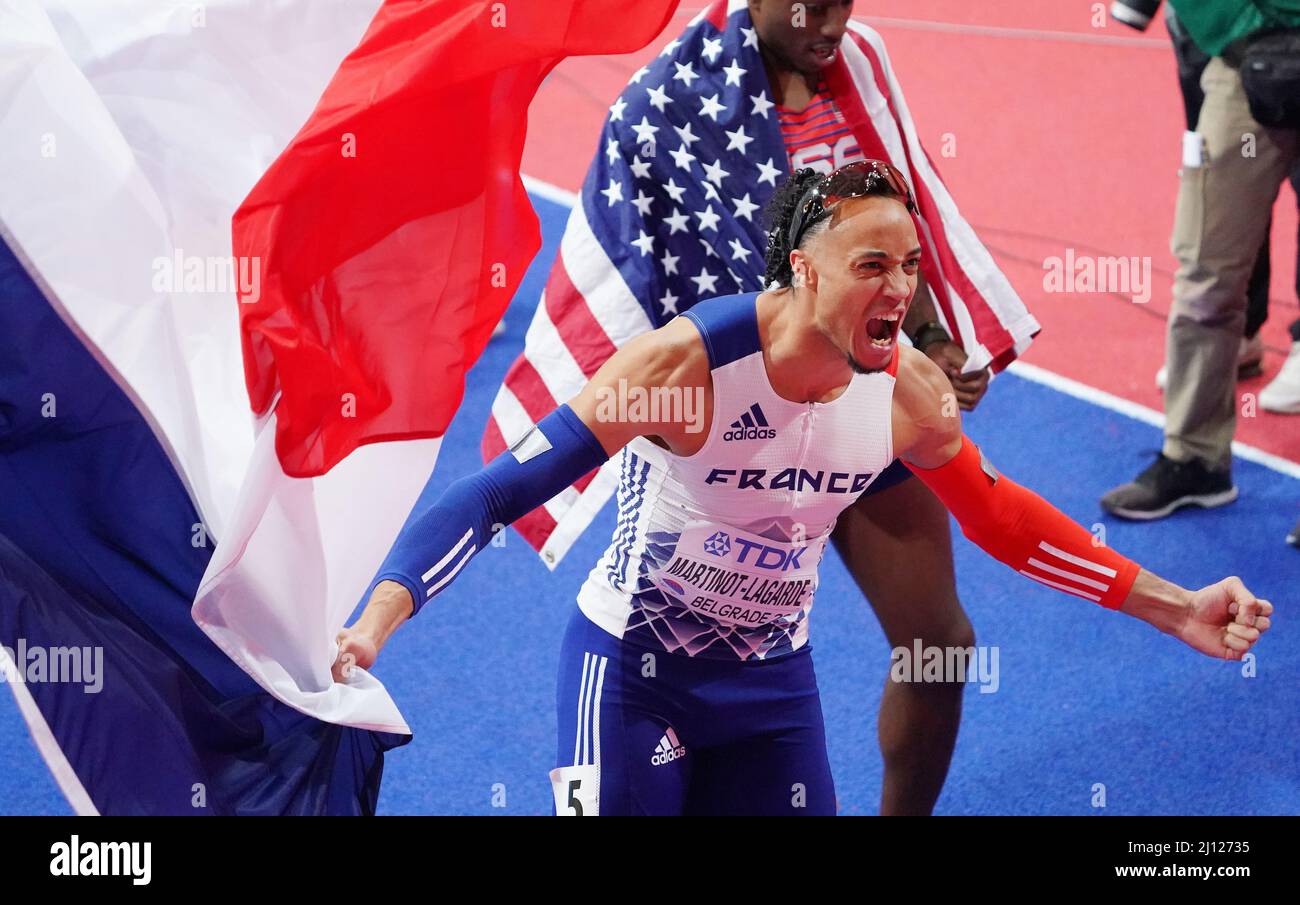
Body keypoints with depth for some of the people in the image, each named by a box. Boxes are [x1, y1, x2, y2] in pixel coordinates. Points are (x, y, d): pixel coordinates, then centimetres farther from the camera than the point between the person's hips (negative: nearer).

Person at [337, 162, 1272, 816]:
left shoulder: (910, 389, -12)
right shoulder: (686, 362, -28)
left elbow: (995, 509, 6)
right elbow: (501, 491, -27)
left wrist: (1172, 608, 6)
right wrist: (377, 619, -40)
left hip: (773, 681, 5)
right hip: (632, 674, -5)